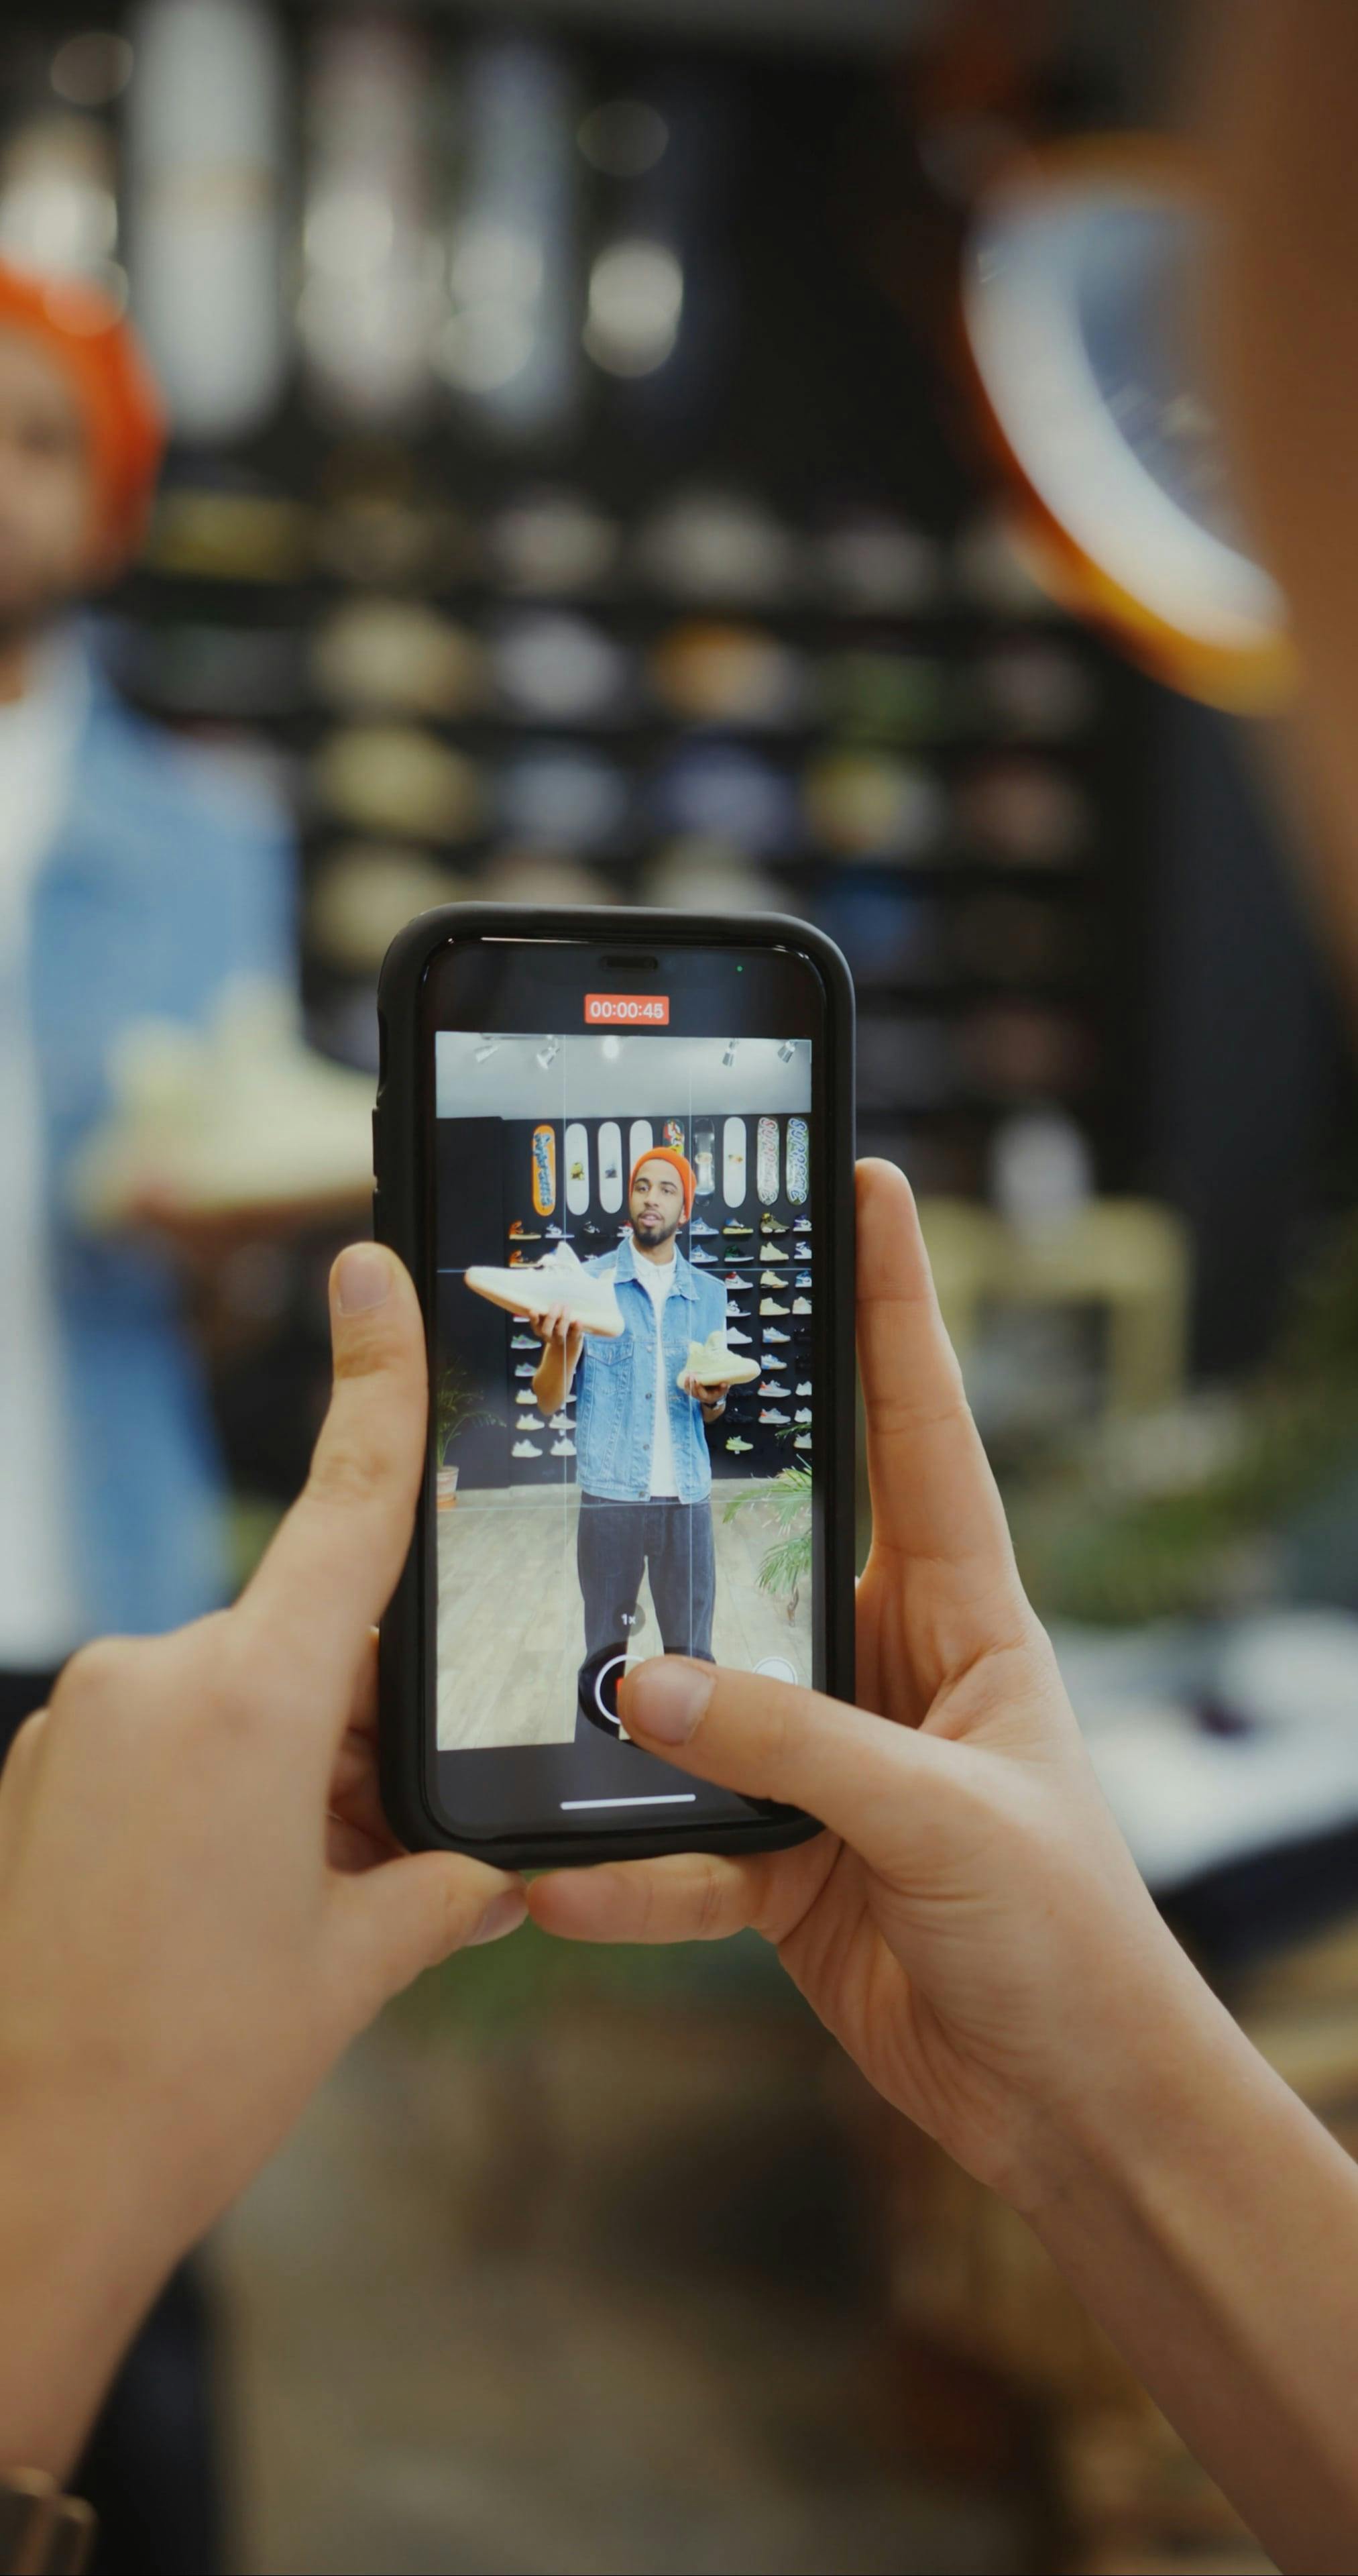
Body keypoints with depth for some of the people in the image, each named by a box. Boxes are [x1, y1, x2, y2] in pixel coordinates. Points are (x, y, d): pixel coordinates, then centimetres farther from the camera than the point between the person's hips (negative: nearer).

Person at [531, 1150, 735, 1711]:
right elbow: (548, 1402, -1)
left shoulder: (708, 1294, 11)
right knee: (603, 1655, 3)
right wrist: (560, 1343, -22)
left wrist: (712, 1397, -5)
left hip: (687, 1496, 2)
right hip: (610, 1495, -2)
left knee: (692, 1654, 2)